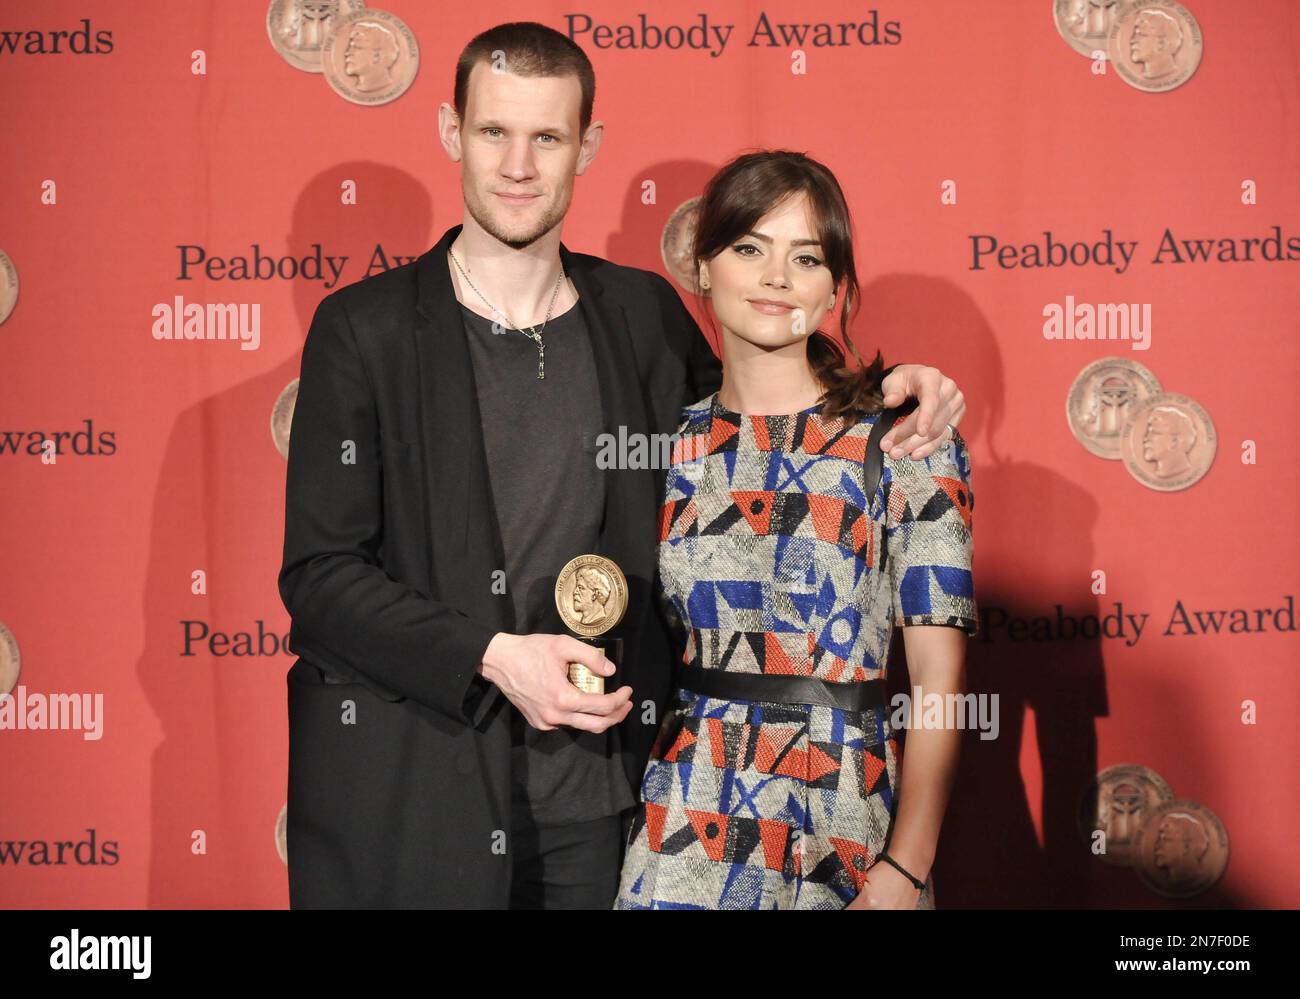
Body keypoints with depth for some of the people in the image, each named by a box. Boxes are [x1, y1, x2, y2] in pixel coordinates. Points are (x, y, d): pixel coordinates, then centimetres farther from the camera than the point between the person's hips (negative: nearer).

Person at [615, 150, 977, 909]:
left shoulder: (905, 441, -6)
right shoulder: (670, 442, 4)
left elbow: (938, 675, -9)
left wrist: (904, 870, -15)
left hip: (844, 827, -2)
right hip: (688, 821, 3)